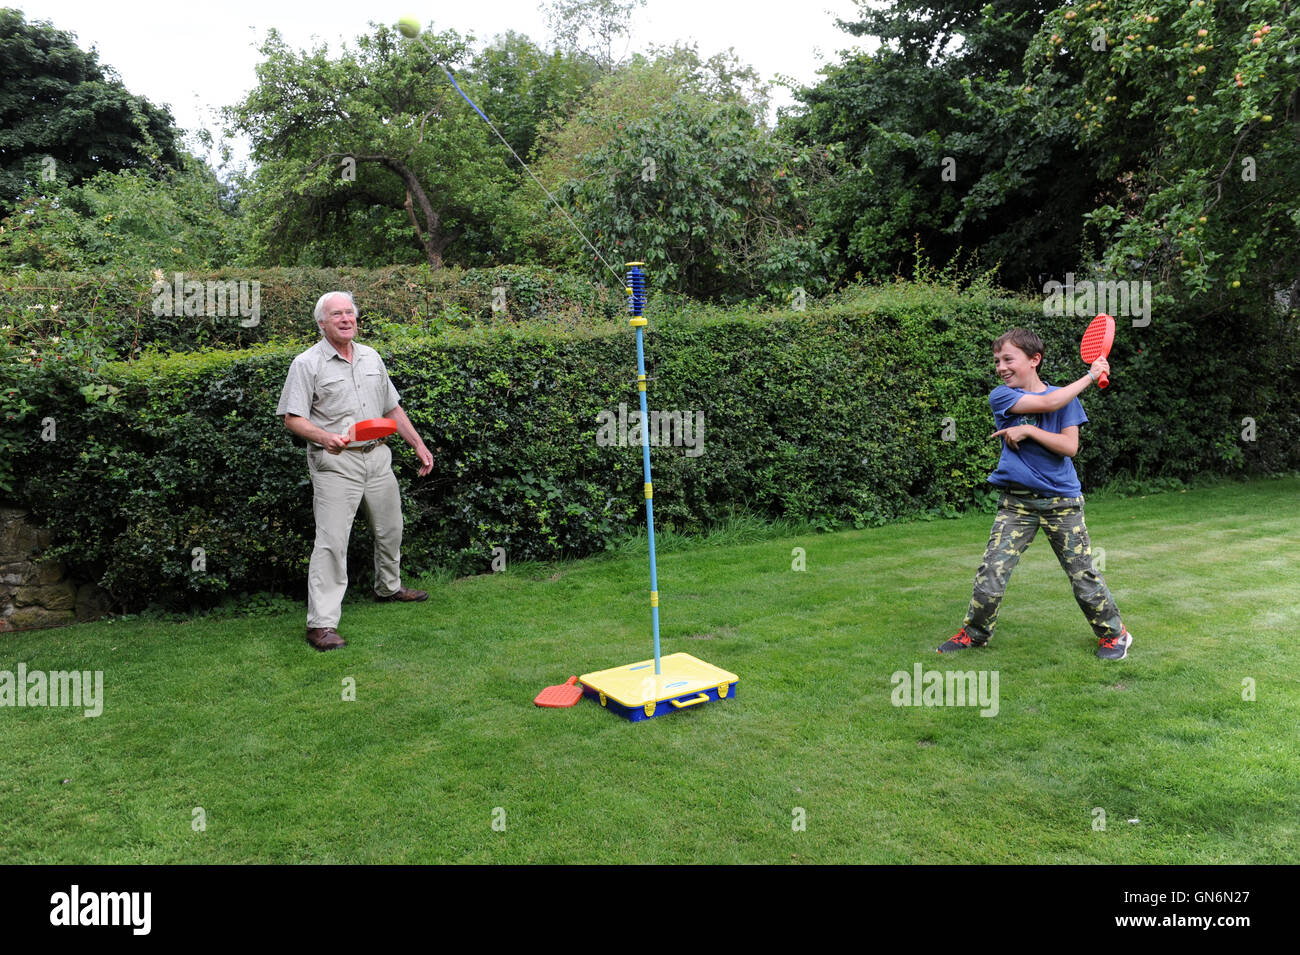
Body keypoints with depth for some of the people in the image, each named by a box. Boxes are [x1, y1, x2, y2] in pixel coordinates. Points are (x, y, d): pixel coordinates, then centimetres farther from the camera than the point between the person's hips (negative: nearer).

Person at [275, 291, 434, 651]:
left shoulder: (371, 357, 12)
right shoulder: (307, 363, -6)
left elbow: (392, 408, 18)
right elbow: (292, 419, -10)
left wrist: (418, 444, 13)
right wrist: (325, 437, -27)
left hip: (378, 456, 6)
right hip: (335, 461, -6)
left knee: (390, 529, 18)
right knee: (332, 540, -10)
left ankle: (389, 587, 42)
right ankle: (321, 623, -5)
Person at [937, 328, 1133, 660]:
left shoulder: (1067, 398, 2)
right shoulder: (1000, 396, -3)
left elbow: (1070, 447, -9)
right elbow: (1048, 402, -16)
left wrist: (1027, 431, -19)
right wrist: (1091, 374, -7)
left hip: (1061, 501, 0)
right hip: (1016, 502, 0)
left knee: (1083, 574, 6)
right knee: (991, 572, -4)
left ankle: (1113, 633, 26)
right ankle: (975, 632, 15)